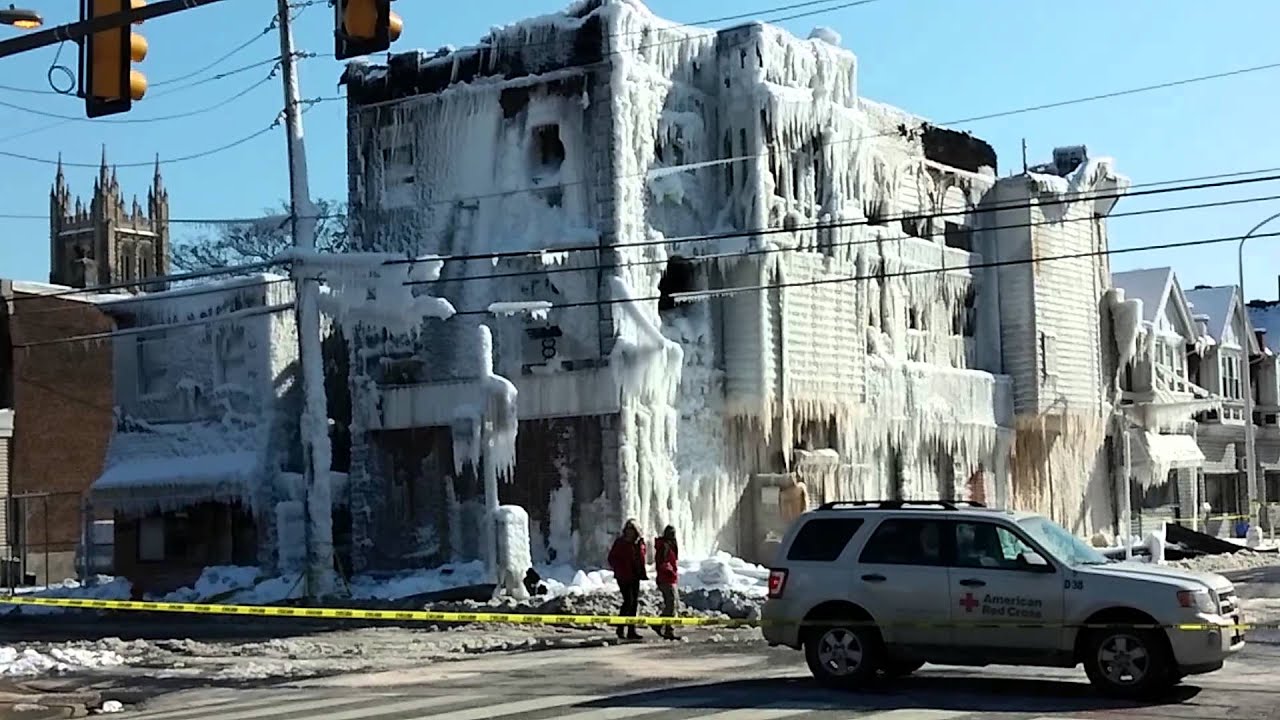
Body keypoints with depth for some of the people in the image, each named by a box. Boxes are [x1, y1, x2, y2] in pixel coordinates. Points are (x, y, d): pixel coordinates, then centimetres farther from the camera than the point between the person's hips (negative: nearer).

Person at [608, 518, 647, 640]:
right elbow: (612, 558, -6)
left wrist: (642, 573, 10)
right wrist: (619, 570, -14)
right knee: (628, 601, -14)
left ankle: (631, 631, 13)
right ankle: (621, 628, -7)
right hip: (624, 577, -6)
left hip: (635, 577, 6)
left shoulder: (640, 543, 9)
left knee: (635, 602, 7)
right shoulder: (620, 542, -6)